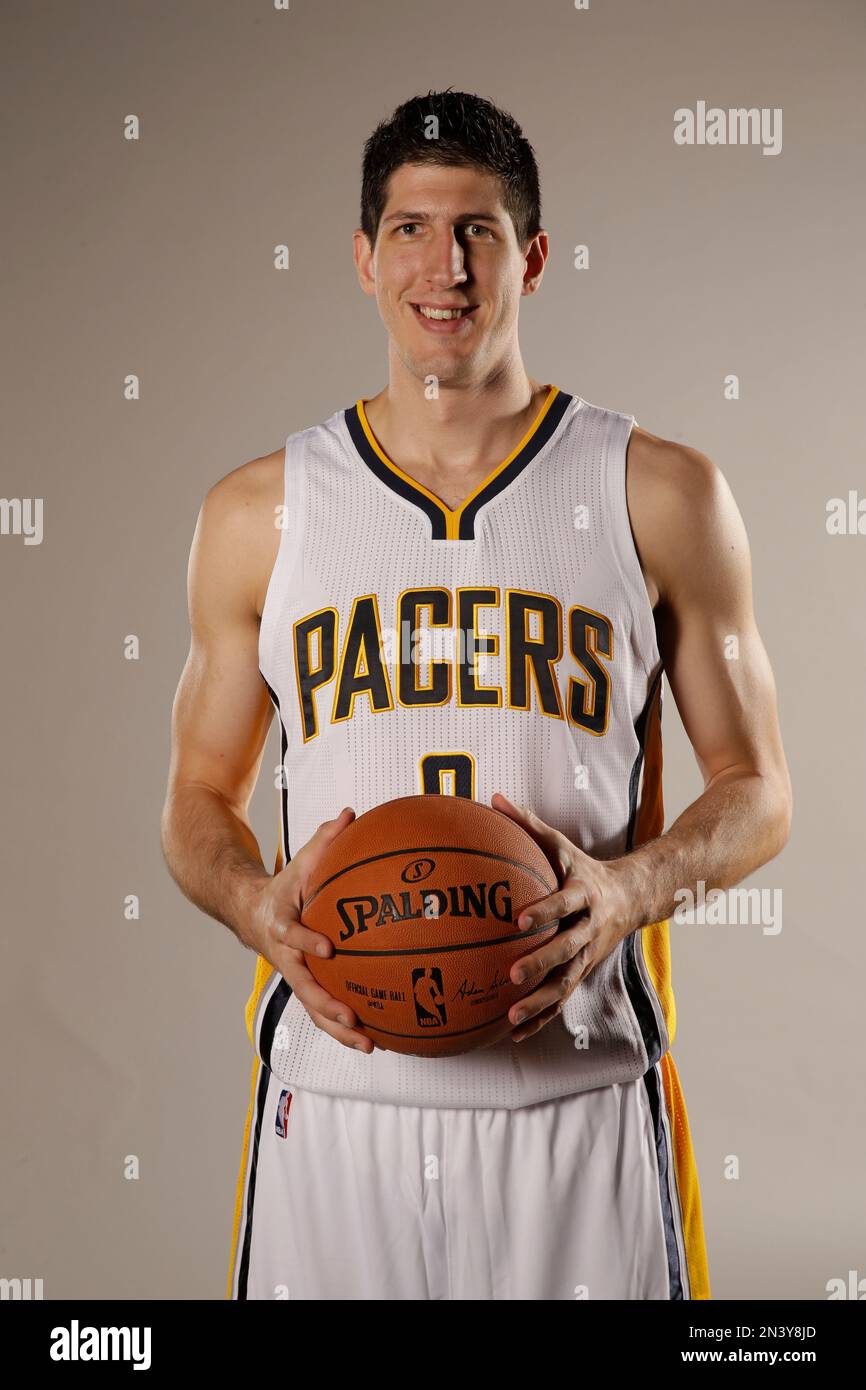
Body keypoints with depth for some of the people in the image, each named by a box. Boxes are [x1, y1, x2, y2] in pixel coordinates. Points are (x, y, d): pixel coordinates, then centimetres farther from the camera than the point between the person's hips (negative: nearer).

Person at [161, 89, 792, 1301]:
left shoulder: (662, 496, 2)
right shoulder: (258, 515, 5)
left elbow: (756, 792, 6)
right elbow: (199, 799, 12)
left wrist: (627, 889, -14)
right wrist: (257, 906, -10)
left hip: (579, 1091, 0)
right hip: (333, 1091, 1)